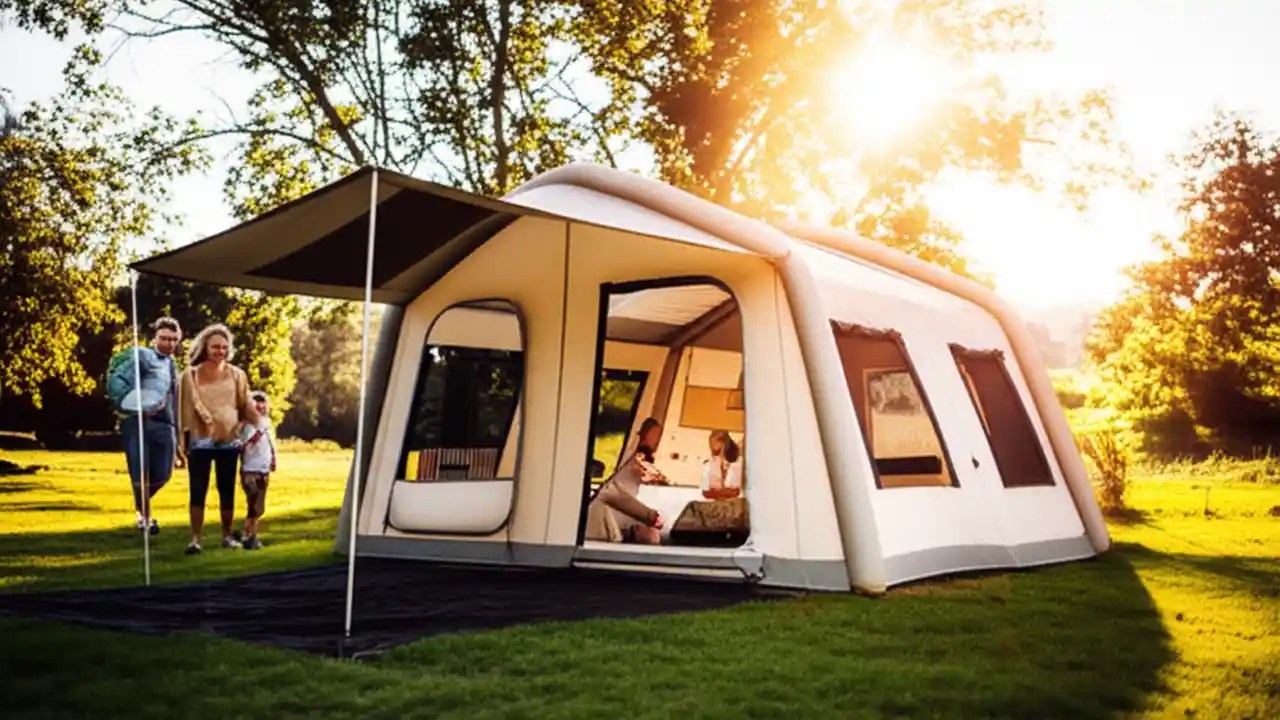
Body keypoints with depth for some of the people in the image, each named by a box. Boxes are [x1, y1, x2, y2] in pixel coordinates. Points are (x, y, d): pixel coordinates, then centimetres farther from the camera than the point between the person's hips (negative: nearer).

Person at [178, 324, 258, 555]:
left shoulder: (237, 375, 5)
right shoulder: (191, 375, 1)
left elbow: (245, 406, 7)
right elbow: (185, 409, 2)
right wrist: (182, 440, 0)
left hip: (229, 442, 2)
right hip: (200, 442, -2)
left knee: (227, 490, 9)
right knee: (198, 491, -3)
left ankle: (227, 536, 20)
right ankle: (195, 539, 1)